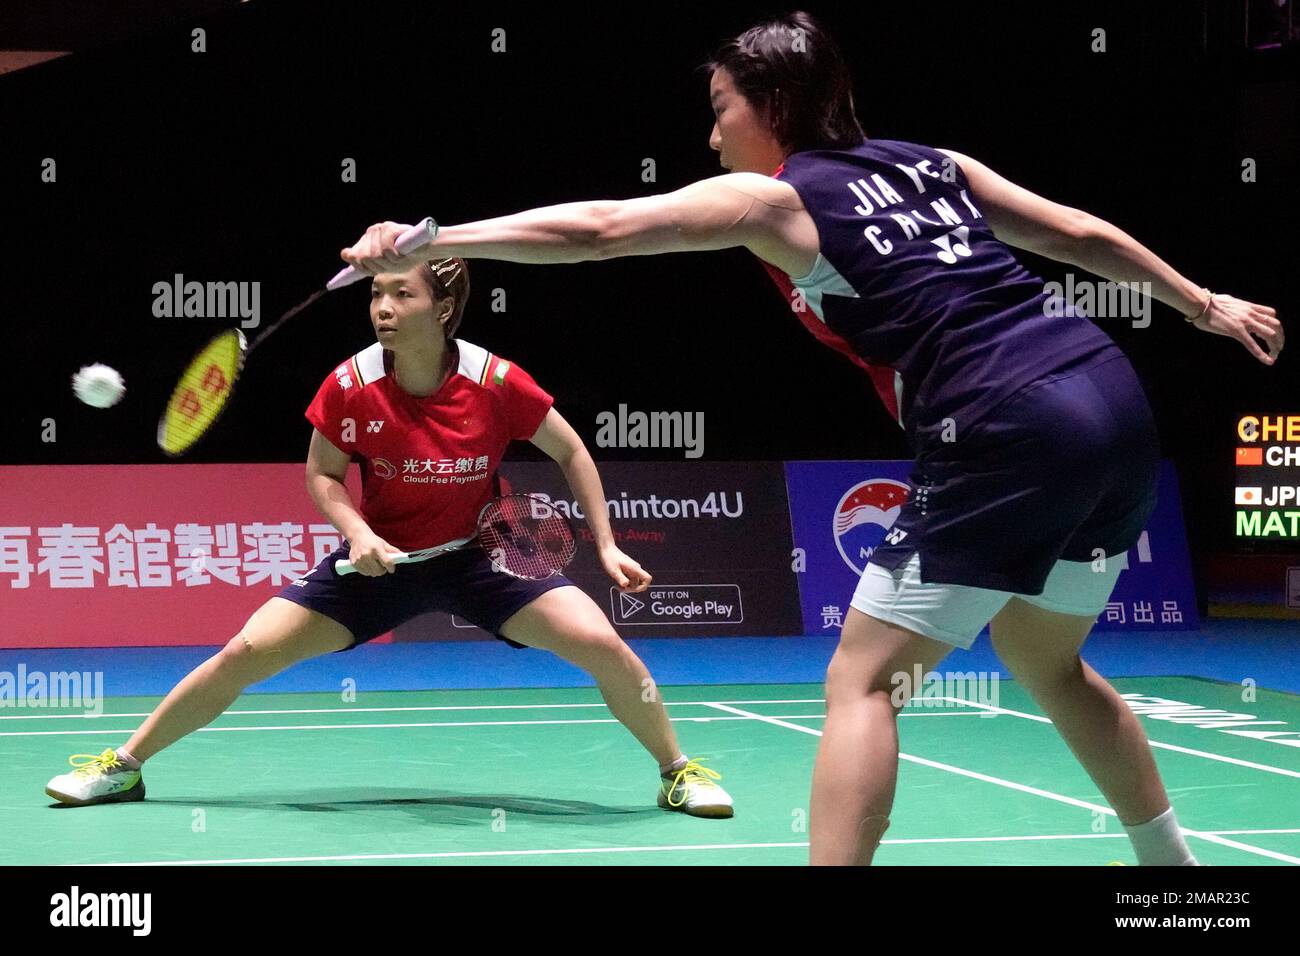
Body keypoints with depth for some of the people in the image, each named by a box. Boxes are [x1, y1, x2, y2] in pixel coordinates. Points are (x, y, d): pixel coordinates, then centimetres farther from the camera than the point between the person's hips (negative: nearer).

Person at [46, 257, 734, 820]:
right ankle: (124, 766, 10)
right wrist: (356, 531, -19)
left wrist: (606, 546, -6)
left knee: (604, 646, -20)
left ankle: (678, 772, 5)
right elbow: (322, 474, 0)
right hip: (381, 559, 1)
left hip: (483, 556, -1)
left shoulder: (497, 384, -20)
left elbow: (570, 451, -3)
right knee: (247, 651, -9)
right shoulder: (350, 386, -17)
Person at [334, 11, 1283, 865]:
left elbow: (592, 228, -4)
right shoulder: (933, 163, 20)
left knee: (861, 680, -1)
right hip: (1114, 400, 8)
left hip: (1012, 431, -8)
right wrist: (1204, 304, 35)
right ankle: (1173, 865, 35)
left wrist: (427, 240, 0)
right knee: (1047, 663, 27)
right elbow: (1085, 234, 24)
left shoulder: (776, 196, 2)